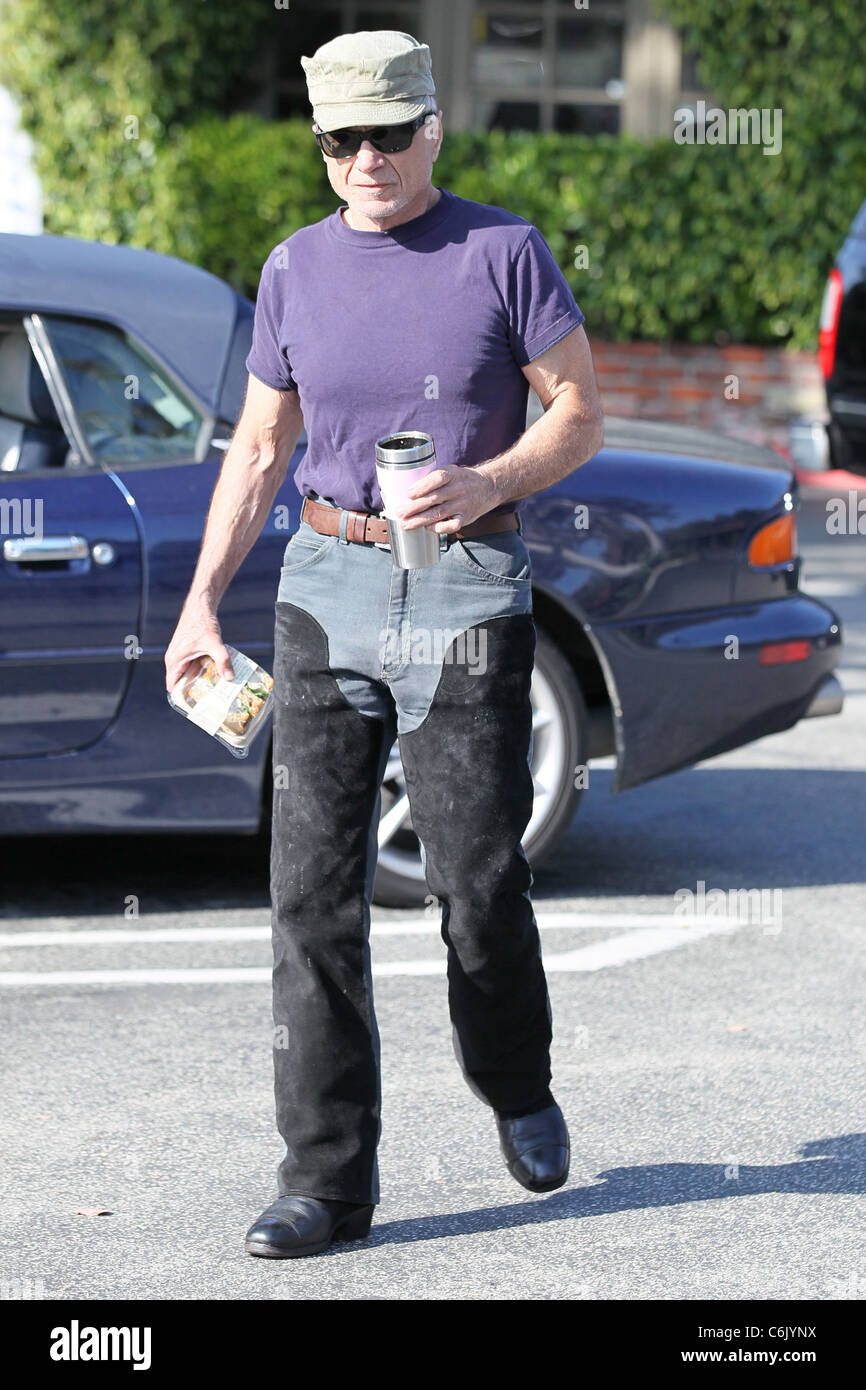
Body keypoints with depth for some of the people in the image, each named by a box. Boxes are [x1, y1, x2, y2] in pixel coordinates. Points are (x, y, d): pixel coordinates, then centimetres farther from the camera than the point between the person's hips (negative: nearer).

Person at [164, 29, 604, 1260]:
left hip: (469, 590, -3)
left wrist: (484, 484, -19)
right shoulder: (296, 270, 9)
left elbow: (579, 416, 0)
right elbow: (260, 446, 13)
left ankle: (516, 1089, 28)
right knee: (314, 883, -3)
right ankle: (328, 1175, 0)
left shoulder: (505, 251, -1)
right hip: (327, 590, 3)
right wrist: (202, 601, 4)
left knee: (476, 875, -2)